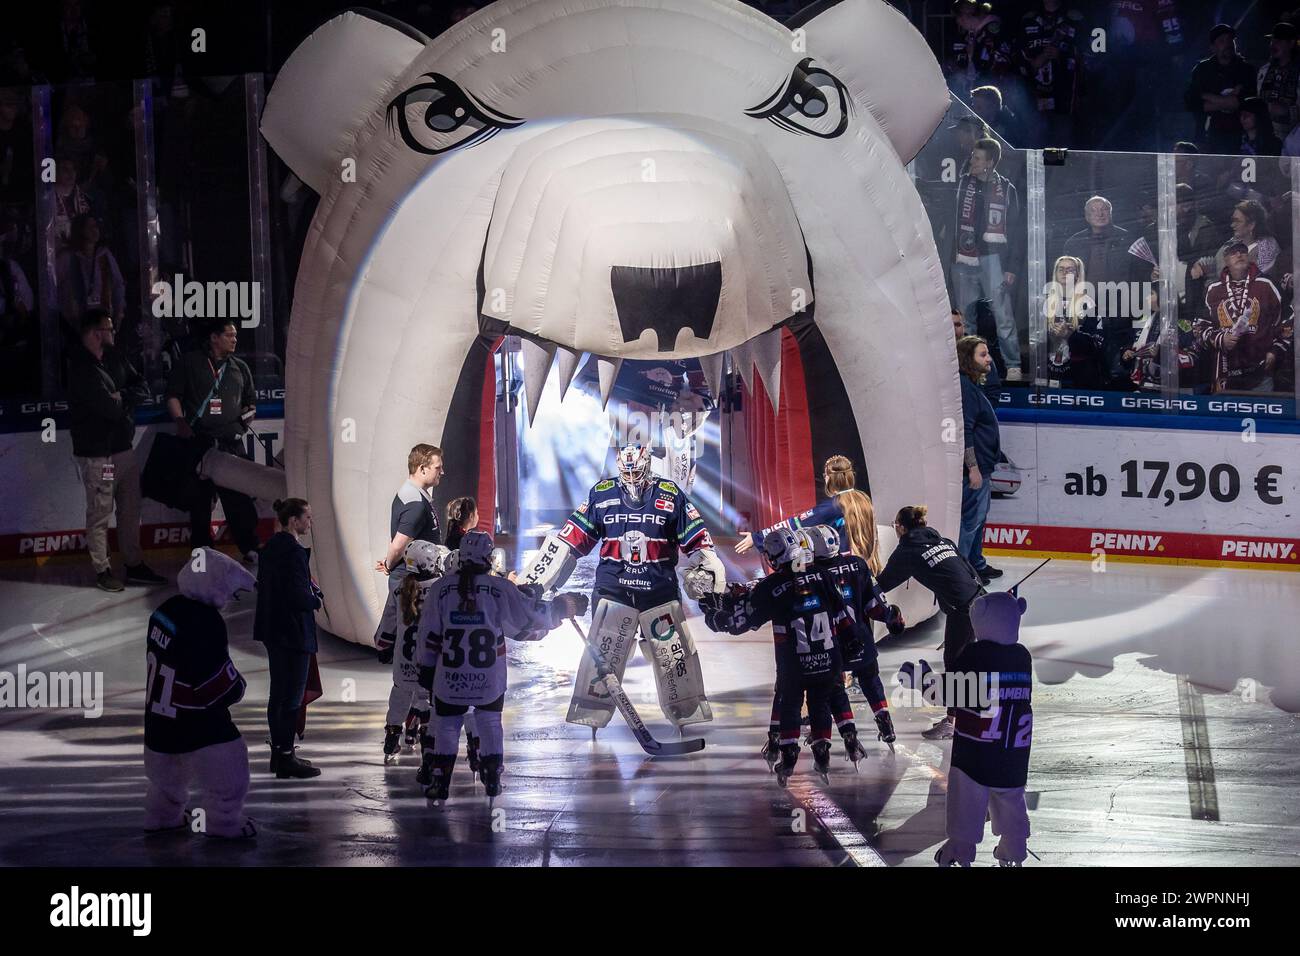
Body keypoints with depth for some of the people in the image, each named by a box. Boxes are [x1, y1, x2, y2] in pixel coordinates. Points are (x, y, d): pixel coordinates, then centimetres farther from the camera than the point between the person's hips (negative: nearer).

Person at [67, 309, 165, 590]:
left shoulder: (114, 357, 8)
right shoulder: (82, 368, -20)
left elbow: (141, 386, 9)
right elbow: (110, 407, -25)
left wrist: (120, 397, -11)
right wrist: (125, 400, -2)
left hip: (124, 446, 8)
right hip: (96, 452, -8)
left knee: (130, 509, 15)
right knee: (100, 513, 1)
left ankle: (134, 565, 25)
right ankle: (102, 570, 10)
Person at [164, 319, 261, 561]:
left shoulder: (239, 367, 18)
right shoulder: (189, 363, 7)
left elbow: (251, 400, 26)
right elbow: (173, 395, 4)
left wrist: (247, 415, 6)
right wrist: (180, 421, -9)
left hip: (231, 440, 2)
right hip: (198, 440, -2)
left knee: (239, 496, -4)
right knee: (200, 498, 3)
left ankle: (250, 548, -1)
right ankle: (201, 549, 11)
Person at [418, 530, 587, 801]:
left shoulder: (441, 588, -6)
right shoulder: (500, 589, -9)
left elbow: (429, 635, -2)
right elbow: (533, 615, -1)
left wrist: (427, 668, 9)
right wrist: (565, 606, 15)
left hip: (449, 677, 0)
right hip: (489, 678, 0)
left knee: (446, 725, 12)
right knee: (490, 721, 18)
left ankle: (440, 780, 6)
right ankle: (492, 778, 18)